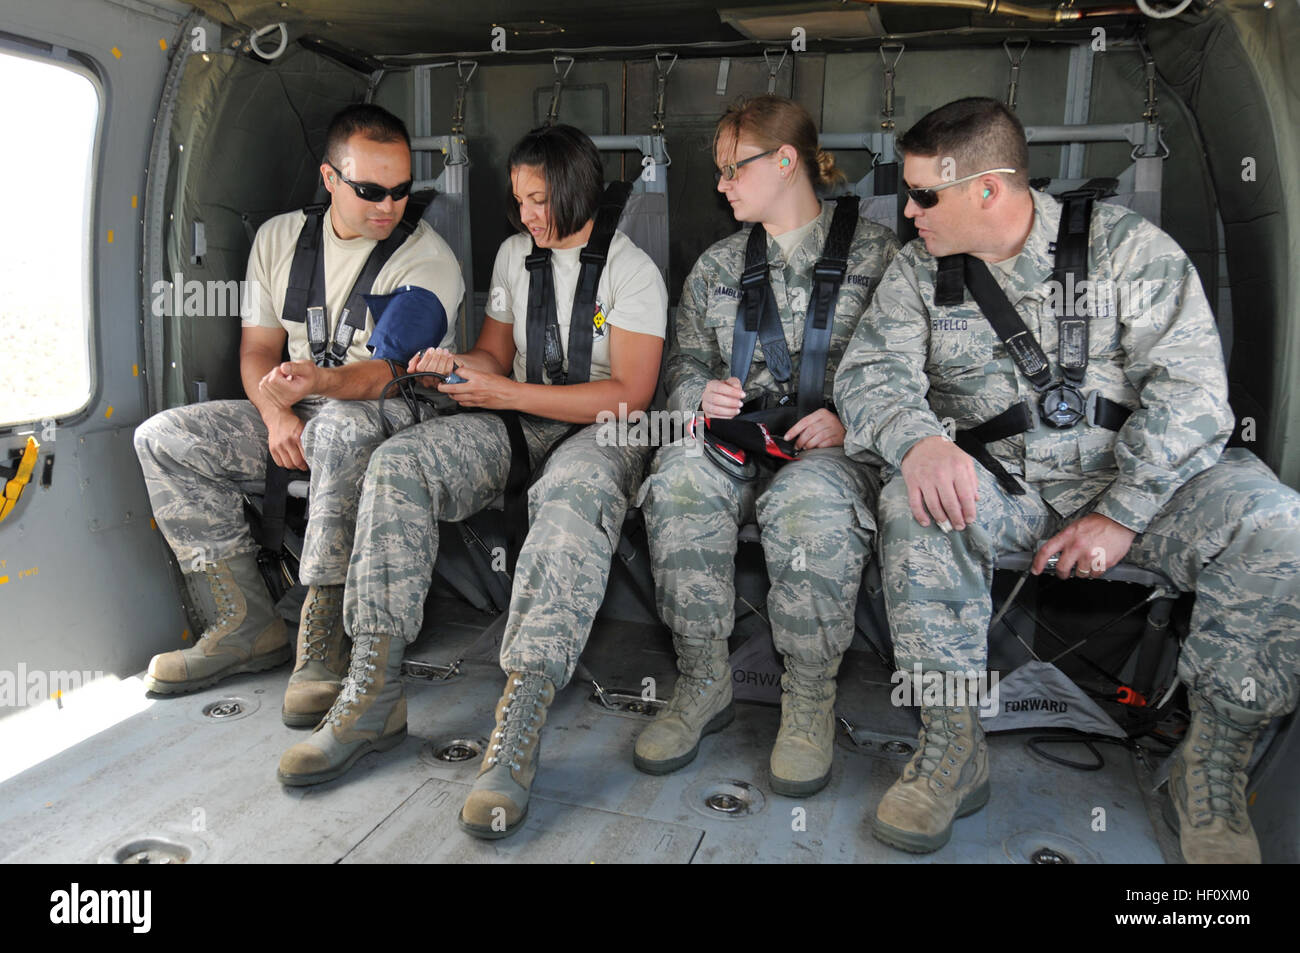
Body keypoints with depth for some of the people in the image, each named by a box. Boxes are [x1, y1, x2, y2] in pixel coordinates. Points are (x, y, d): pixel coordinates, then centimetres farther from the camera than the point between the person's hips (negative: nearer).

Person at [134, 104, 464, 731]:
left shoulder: (428, 259, -9)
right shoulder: (280, 238, 9)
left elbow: (389, 368, -20)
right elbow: (256, 348, 10)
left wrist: (320, 382, -41)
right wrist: (276, 412, -10)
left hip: (390, 417, -6)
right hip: (296, 417, 6)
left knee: (344, 429, -41)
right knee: (163, 438, -11)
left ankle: (322, 643, -34)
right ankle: (250, 626, -10)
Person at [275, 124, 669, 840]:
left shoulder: (631, 270, -3)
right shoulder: (514, 253, 17)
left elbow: (628, 395, -12)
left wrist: (507, 391, -16)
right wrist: (458, 366, -3)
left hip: (597, 432, -5)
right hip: (515, 426, 6)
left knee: (572, 498, -41)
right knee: (398, 463, -22)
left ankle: (517, 728, -47)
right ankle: (374, 692, -24)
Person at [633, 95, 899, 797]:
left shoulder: (874, 251, 8)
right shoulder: (717, 265, 20)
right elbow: (684, 358, 21)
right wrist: (702, 394, -3)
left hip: (840, 444, -3)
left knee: (810, 494, -40)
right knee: (680, 473, -33)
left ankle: (810, 700, -20)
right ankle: (703, 683, -18)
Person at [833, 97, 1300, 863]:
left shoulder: (1127, 246, -4)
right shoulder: (919, 272, 5)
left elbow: (1188, 388, -10)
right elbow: (871, 374, -6)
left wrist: (1121, 514, -20)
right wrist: (917, 440, -31)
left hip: (1141, 477, 0)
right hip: (996, 479, 1)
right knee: (915, 509, -31)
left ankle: (1213, 767, -8)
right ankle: (954, 748, -17)